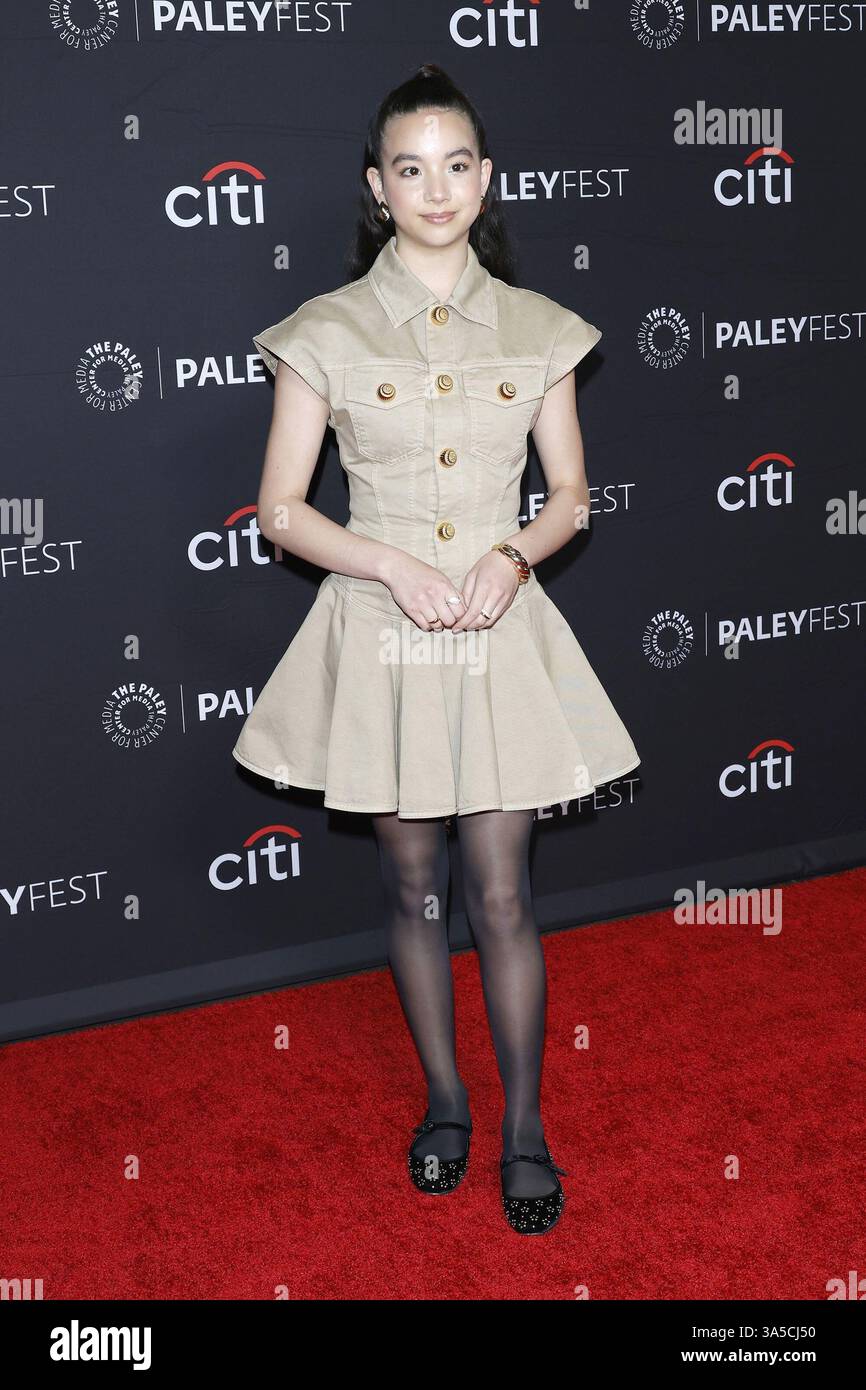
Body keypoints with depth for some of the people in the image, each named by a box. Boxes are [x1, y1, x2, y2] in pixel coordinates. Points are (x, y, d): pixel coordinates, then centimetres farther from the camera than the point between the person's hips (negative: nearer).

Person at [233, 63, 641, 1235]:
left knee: (502, 892, 3)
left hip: (499, 635, 1)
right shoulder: (327, 333, -3)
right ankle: (444, 1100, 31)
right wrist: (393, 565, -15)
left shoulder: (537, 330, 3)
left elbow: (571, 496, 8)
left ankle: (525, 1128, 20)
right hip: (378, 634, 0)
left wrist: (514, 554, -12)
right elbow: (280, 509, -2)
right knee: (413, 885, 11)